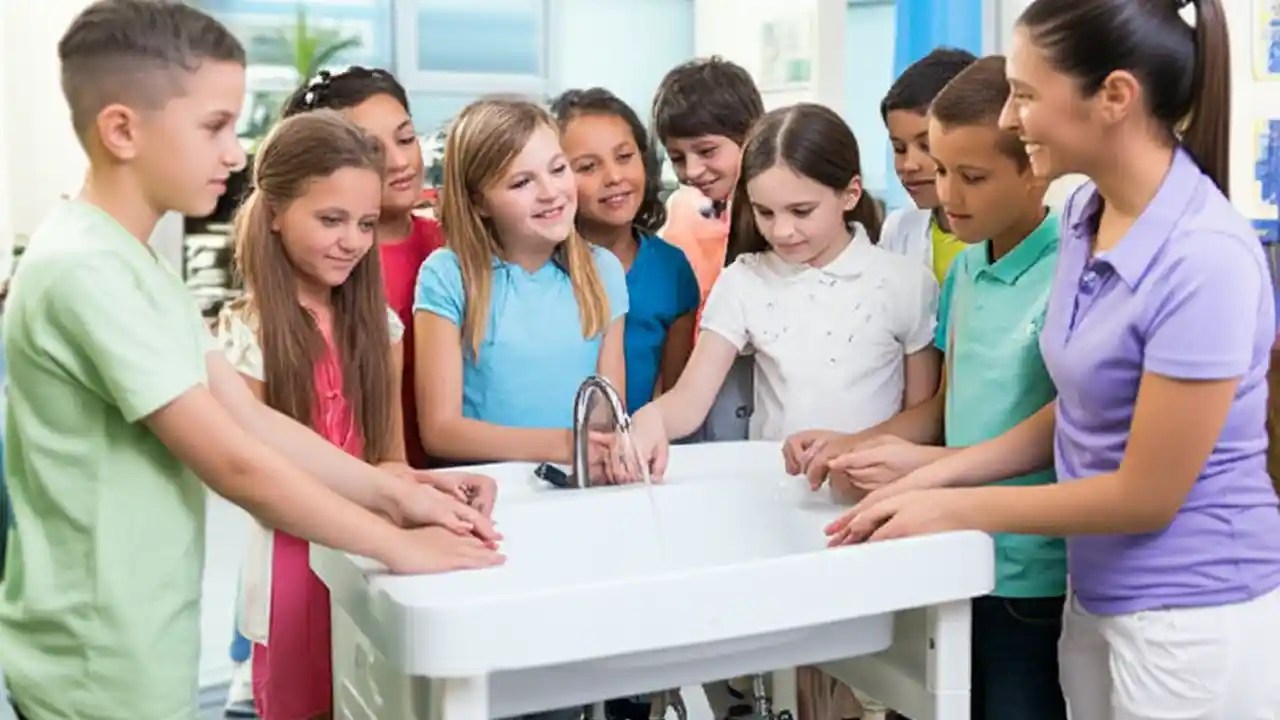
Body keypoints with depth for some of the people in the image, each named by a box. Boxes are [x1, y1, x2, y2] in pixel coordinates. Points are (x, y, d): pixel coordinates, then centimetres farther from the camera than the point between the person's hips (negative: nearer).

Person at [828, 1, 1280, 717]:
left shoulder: (1205, 259, -24)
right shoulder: (1087, 214, -1)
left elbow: (1145, 494, -19)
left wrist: (957, 509, -12)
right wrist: (941, 473, 0)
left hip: (1192, 619, -7)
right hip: (1100, 596, 7)